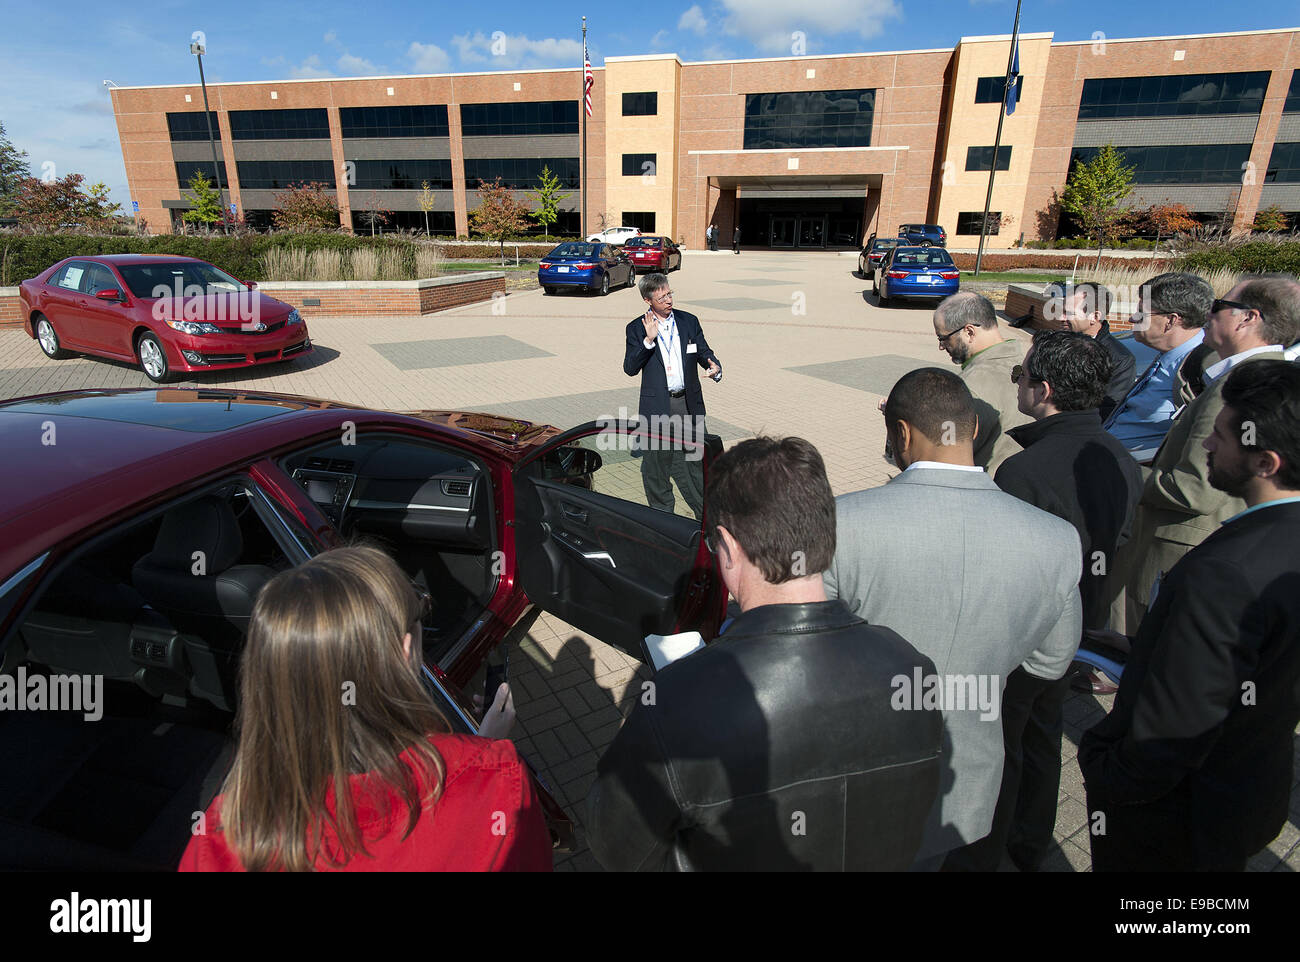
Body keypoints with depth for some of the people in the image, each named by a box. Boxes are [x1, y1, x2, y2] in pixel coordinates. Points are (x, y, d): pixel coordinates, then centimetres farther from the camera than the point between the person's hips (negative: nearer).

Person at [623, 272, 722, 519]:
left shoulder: (689, 321, 7)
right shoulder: (636, 329, 0)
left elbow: (704, 352, 10)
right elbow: (630, 368, -8)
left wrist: (714, 366, -13)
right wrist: (648, 340, -20)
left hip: (688, 404, 2)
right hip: (657, 406, -1)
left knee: (691, 460, 11)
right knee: (657, 463, 7)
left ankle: (705, 514, 24)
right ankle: (662, 514, 24)